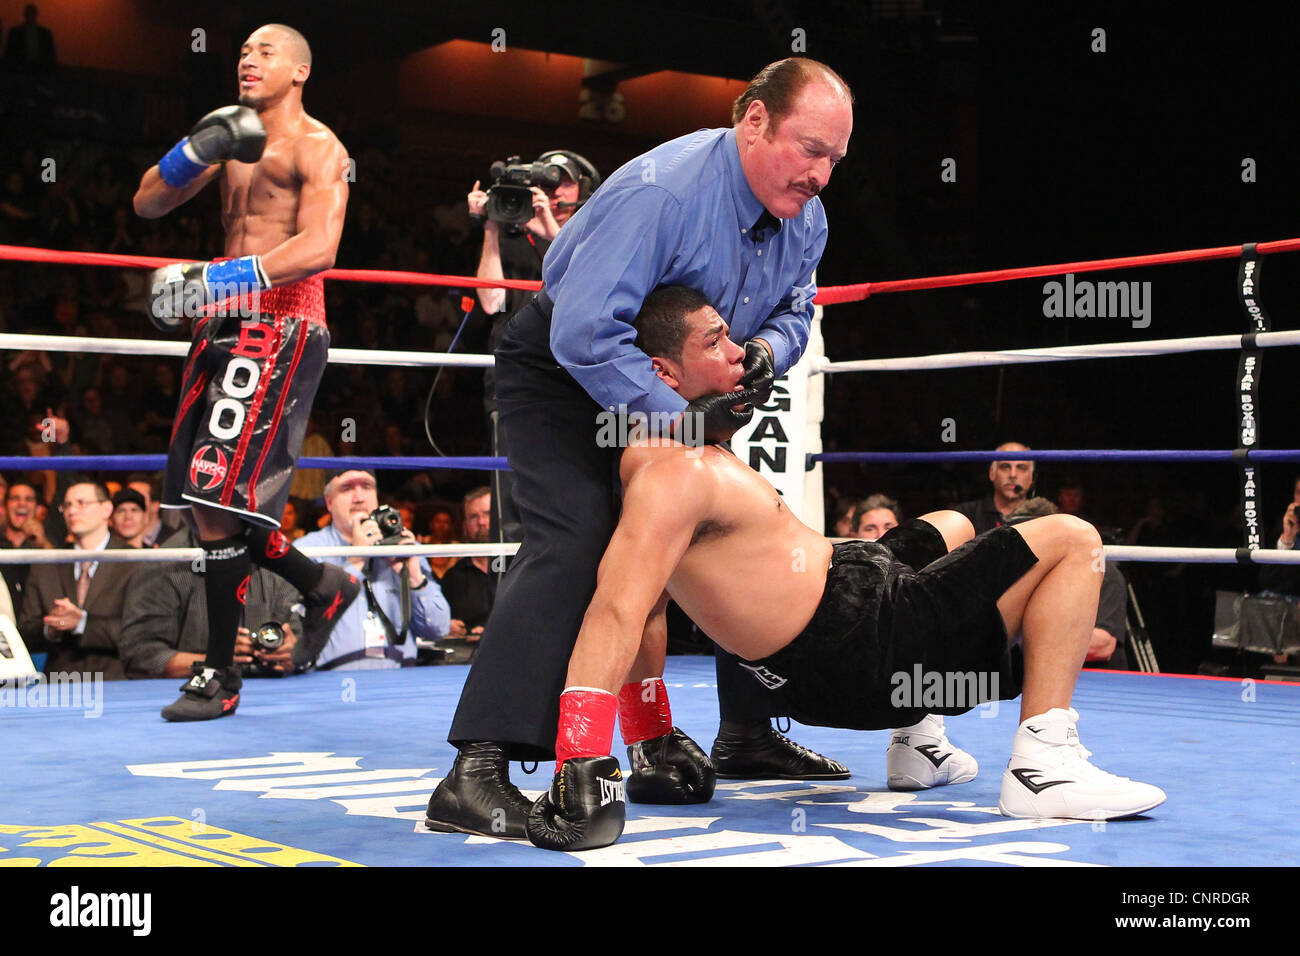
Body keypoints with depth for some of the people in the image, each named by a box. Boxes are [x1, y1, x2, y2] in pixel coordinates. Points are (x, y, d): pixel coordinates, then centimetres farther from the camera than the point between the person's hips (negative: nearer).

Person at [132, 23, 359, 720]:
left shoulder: (316, 148, -3)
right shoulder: (235, 138, 19)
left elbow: (318, 249, -19)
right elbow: (148, 204, 15)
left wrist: (211, 280, -27)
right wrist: (198, 151, -4)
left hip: (281, 328, -8)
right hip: (226, 325, 8)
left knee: (219, 496, -15)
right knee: (208, 500, 7)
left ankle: (220, 675, -6)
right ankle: (322, 585, 28)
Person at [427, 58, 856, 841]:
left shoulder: (806, 220, -7)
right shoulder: (661, 190, -33)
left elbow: (794, 313, 7)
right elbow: (585, 332, -38)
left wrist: (768, 350, -18)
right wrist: (682, 420, -37)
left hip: (684, 395, 9)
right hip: (563, 374, -8)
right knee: (572, 544, -27)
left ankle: (747, 734, 26)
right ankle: (476, 775, -30)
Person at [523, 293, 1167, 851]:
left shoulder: (653, 467, 8)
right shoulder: (678, 474, -24)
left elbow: (646, 617, 12)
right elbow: (616, 612, -36)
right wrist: (580, 773, -45)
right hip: (863, 651, -11)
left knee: (953, 525, 37)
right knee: (1071, 540, -5)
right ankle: (1042, 766, -14)